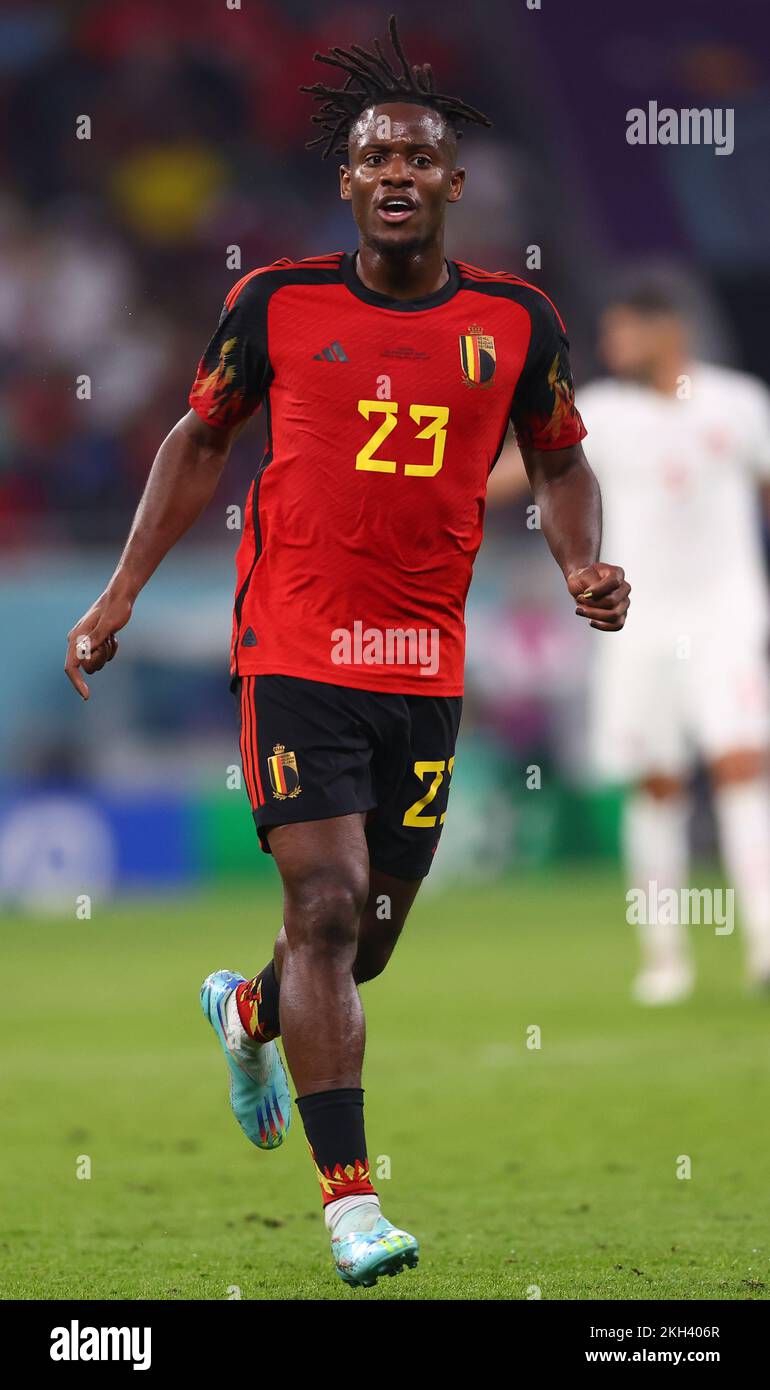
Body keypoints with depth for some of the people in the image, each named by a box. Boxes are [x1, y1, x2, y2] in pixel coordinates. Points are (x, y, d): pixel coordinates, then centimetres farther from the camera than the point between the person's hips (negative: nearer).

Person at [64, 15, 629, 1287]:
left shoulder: (517, 321, 2)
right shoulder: (279, 305, -2)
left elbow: (561, 464, 16)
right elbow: (201, 441, 12)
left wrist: (586, 568, -4)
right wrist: (122, 593, 8)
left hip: (429, 669, 3)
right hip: (294, 650, -3)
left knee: (369, 941, 13)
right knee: (328, 908, -15)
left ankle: (247, 1014, 49)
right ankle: (350, 1197, -12)